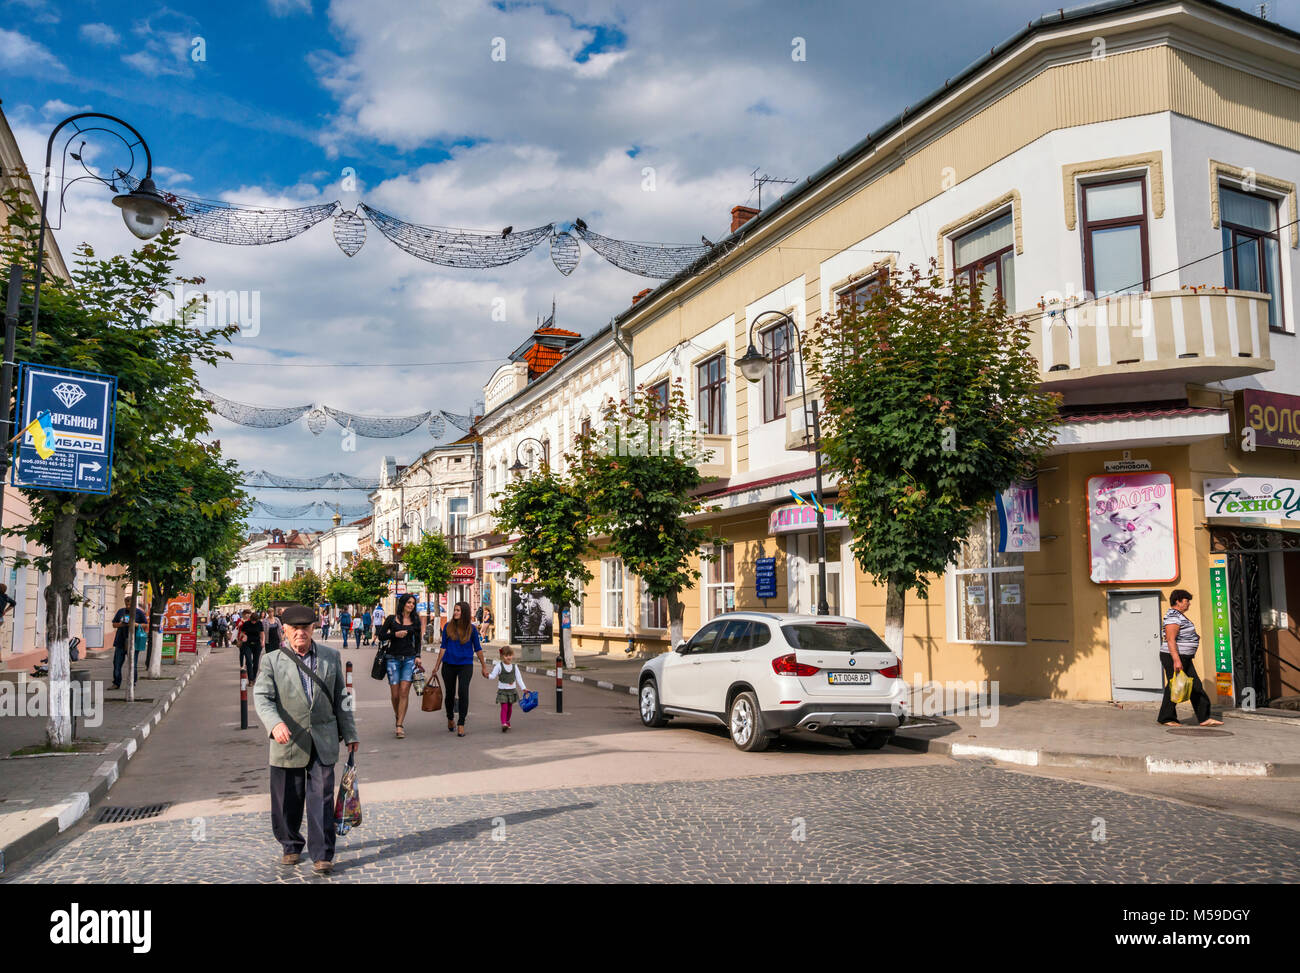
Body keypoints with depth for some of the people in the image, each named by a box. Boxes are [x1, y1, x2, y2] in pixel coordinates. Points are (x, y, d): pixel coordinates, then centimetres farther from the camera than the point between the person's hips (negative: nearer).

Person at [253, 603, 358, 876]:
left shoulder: (330, 657, 7)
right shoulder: (273, 661, 0)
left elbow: (340, 698, 13)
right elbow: (262, 697, -12)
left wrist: (349, 734, 13)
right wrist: (275, 723, -31)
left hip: (323, 742, 0)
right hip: (288, 742, 0)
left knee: (321, 799, -4)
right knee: (287, 801, 10)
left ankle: (322, 855, 3)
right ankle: (291, 846, 31)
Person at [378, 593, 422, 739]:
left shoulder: (415, 620, 10)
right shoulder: (391, 619, 5)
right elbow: (381, 636, 4)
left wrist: (418, 656, 4)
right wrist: (395, 634, -12)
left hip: (409, 659, 1)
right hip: (393, 658, -1)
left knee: (404, 692, -12)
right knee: (395, 694, -1)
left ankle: (399, 726, -12)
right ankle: (398, 720, 23)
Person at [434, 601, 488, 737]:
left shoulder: (471, 629, -2)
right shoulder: (448, 627, 1)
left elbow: (477, 648, 6)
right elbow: (443, 647, 6)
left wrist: (484, 667, 8)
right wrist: (437, 665, 5)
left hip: (465, 665, -2)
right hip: (449, 665, 2)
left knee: (463, 692, -14)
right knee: (450, 694, 11)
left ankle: (461, 724, -6)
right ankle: (450, 718, 36)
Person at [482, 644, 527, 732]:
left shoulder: (514, 666, 3)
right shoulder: (499, 666, -6)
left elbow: (519, 678, 5)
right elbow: (493, 675, -10)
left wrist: (523, 688, 2)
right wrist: (488, 675, -32)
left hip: (512, 690, 4)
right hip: (502, 690, -4)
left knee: (509, 707, 11)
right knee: (504, 707, -13)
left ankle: (507, 722, 28)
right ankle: (503, 724, -16)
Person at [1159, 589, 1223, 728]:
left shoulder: (1180, 616, 17)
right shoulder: (1173, 617, -17)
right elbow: (1170, 640, -24)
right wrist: (1176, 660, -28)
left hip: (1184, 658, 10)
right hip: (1173, 657, -10)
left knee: (1196, 687, 6)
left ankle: (1204, 718, 7)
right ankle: (1166, 718, 8)